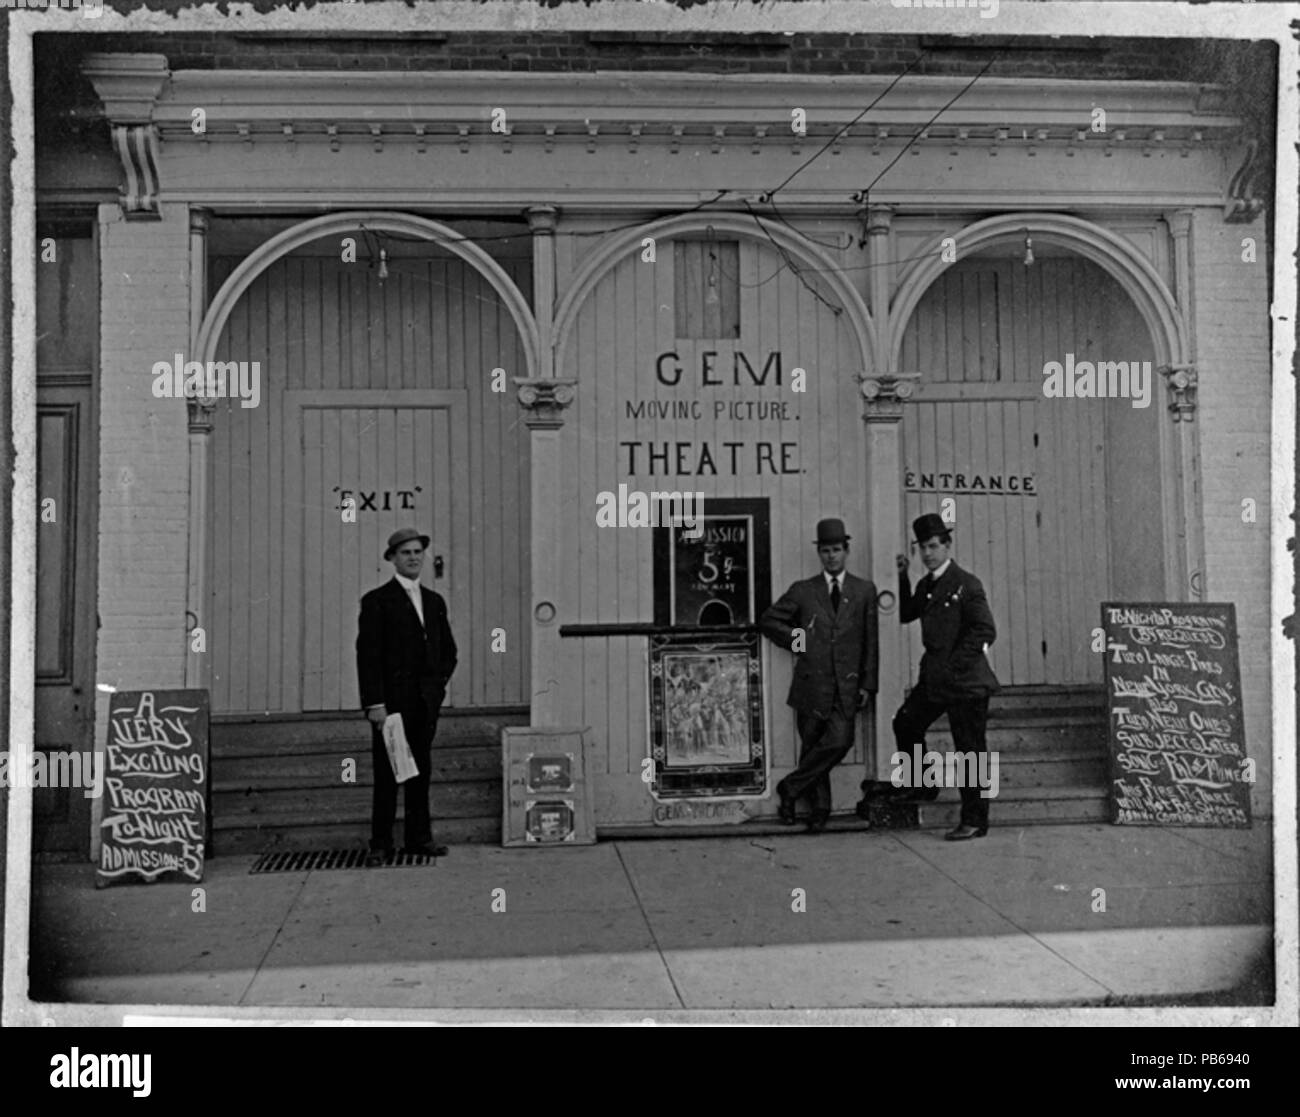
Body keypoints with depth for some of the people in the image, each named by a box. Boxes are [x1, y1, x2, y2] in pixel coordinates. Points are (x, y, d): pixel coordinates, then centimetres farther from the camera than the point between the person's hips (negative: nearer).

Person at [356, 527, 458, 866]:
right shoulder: (377, 601, -3)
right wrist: (374, 703, -15)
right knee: (386, 774, -1)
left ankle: (419, 836, 18)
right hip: (391, 701, -5)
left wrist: (439, 682, 10)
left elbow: (448, 650, 24)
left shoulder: (435, 601, 15)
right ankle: (380, 843, 6)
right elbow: (367, 655, -9)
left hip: (426, 702, 5)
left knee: (420, 771, 10)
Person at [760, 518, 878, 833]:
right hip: (811, 685, 0)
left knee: (840, 741, -16)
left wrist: (867, 683, 2)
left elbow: (870, 642, 8)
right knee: (812, 746, 3)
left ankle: (791, 788, 0)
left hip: (847, 685, 0)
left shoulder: (864, 591, 9)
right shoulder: (803, 591, 7)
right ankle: (820, 808, 18)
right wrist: (795, 640, 1)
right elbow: (768, 620, 13)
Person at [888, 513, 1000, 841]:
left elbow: (986, 631, -17)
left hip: (965, 682, -8)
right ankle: (923, 786, 34)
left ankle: (974, 821, 6)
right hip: (934, 679, 8)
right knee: (906, 723, 16)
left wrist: (954, 664, -18)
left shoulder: (966, 584, -13)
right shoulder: (925, 585, 12)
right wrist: (902, 577, 6)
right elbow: (905, 615, 15)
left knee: (969, 752, -2)